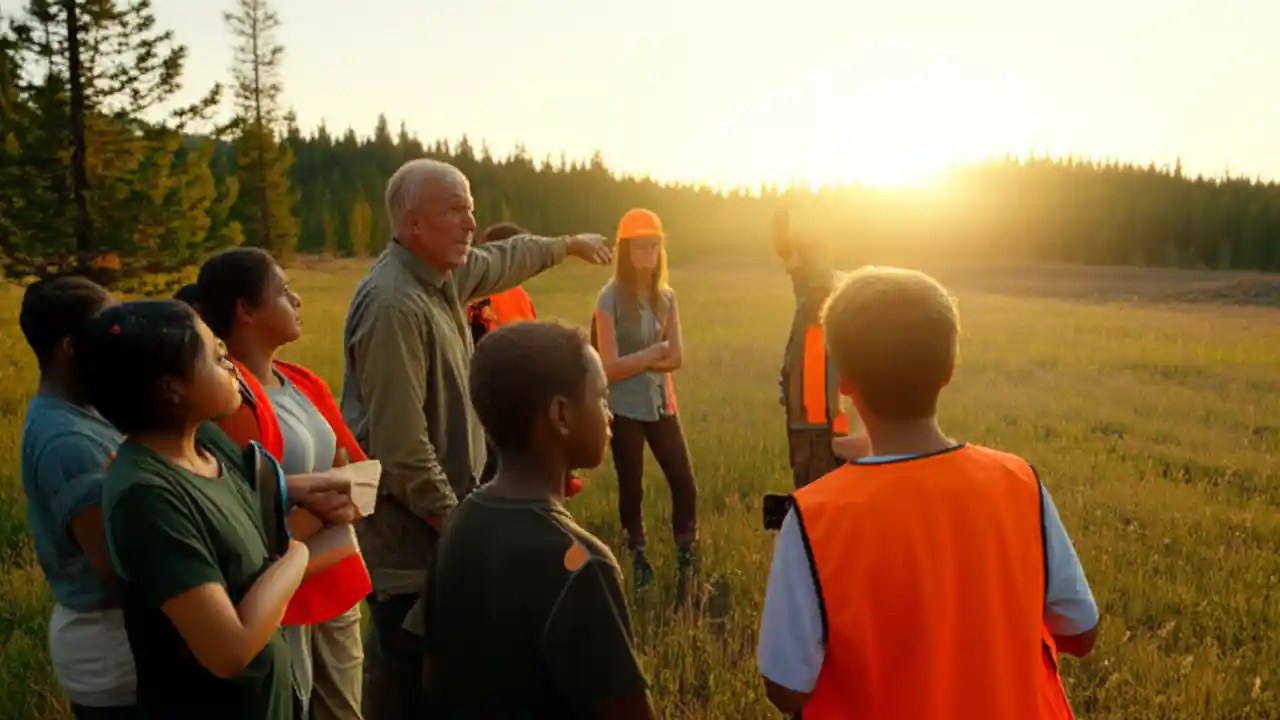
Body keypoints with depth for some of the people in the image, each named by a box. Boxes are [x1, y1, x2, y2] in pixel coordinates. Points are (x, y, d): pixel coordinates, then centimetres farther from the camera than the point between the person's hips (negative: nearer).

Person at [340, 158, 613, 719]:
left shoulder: (442, 274, 6)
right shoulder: (394, 304, -24)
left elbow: (503, 260, 28)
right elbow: (400, 440, -26)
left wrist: (567, 244, 42)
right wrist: (452, 519, -20)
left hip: (436, 509, 9)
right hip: (410, 522, -9)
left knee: (415, 651, 20)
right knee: (405, 662, 3)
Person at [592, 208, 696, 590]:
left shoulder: (666, 296, 4)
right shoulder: (611, 297, -11)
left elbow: (676, 358, -3)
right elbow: (611, 367, -15)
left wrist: (637, 360, -13)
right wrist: (654, 352, -9)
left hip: (661, 405, 4)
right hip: (625, 409, -4)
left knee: (685, 484, 1)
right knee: (631, 489, 8)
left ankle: (686, 562, 18)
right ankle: (639, 560, 27)